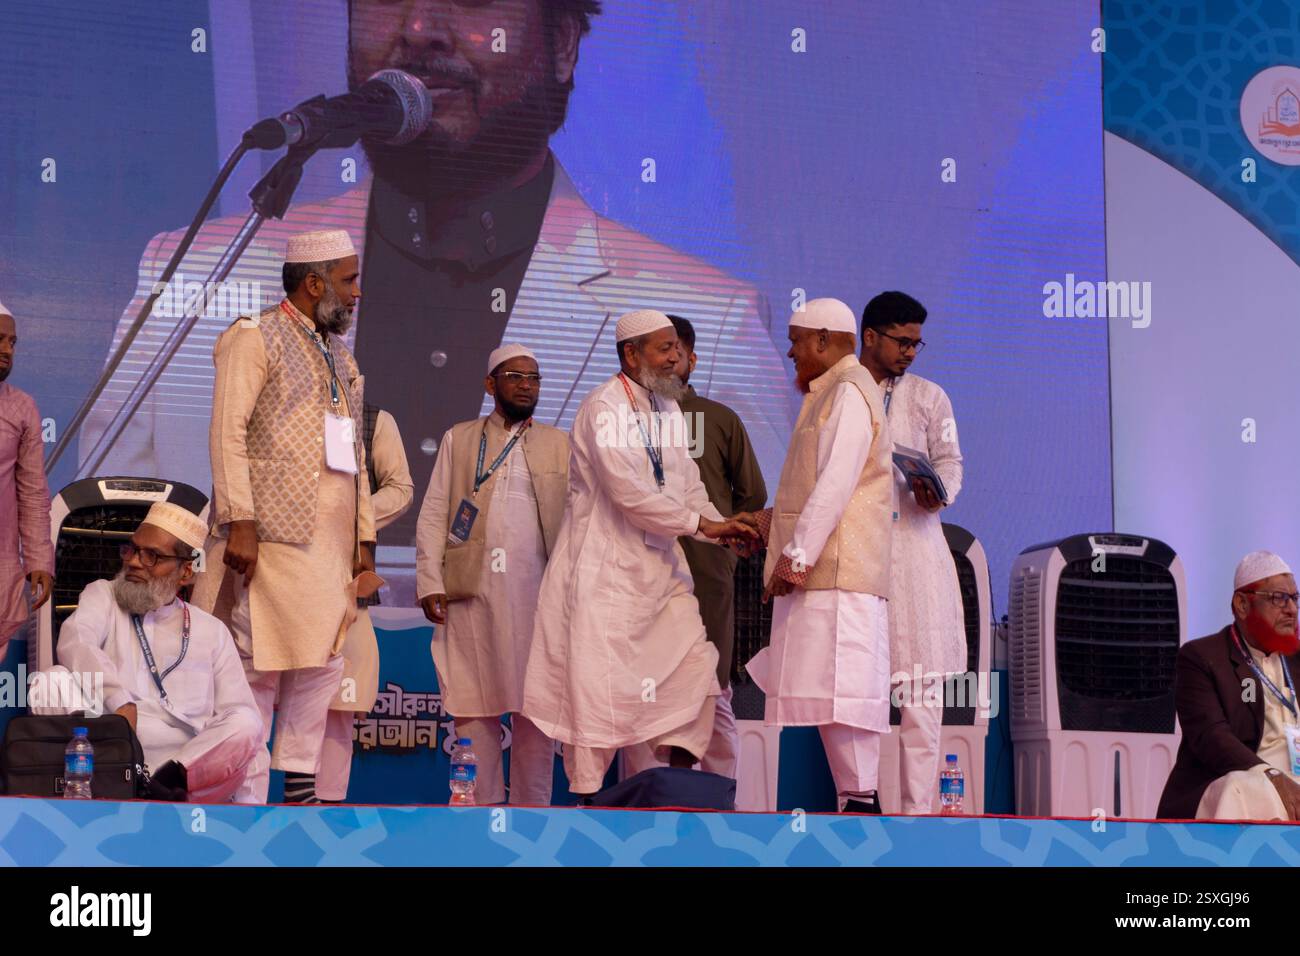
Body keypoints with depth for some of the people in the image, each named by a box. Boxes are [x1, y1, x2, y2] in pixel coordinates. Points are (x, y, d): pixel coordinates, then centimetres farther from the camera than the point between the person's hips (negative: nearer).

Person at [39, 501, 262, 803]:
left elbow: (242, 716, 10)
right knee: (53, 683, -23)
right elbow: (74, 642, -7)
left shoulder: (211, 631, 20)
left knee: (244, 724, -24)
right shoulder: (103, 595, 17)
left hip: (190, 766, 1)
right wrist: (121, 702, -26)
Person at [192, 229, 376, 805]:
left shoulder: (340, 356, 22)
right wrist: (240, 522, -19)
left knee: (323, 664, 6)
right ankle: (248, 797, -2)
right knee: (261, 666, -6)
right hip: (273, 537, -7)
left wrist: (364, 539, 14)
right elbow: (228, 434, -11)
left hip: (332, 541, 8)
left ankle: (299, 789, 14)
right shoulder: (254, 339, -2)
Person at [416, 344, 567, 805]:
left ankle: (532, 810, 3)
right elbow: (433, 516, 8)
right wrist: (431, 584, -3)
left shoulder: (559, 445, 16)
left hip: (536, 592, 0)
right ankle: (479, 806, 3)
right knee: (472, 707, -1)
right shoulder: (458, 439, 15)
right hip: (470, 590, 0)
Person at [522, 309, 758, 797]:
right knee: (597, 683, -6)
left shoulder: (668, 408, 13)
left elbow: (688, 486, 12)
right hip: (605, 569, -8)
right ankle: (587, 796, 2)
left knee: (695, 661, 1)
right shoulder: (605, 408, -12)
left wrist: (724, 528, -7)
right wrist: (700, 524, -16)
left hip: (660, 566, 8)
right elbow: (628, 491, -20)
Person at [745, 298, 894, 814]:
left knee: (838, 683, -13)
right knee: (830, 686, 7)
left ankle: (861, 798, -14)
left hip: (837, 567, -10)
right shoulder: (830, 394, 24)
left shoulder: (848, 392, -8)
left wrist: (798, 553, -20)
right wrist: (768, 521, 23)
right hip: (824, 569, 10)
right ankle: (855, 795, 6)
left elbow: (835, 484, -18)